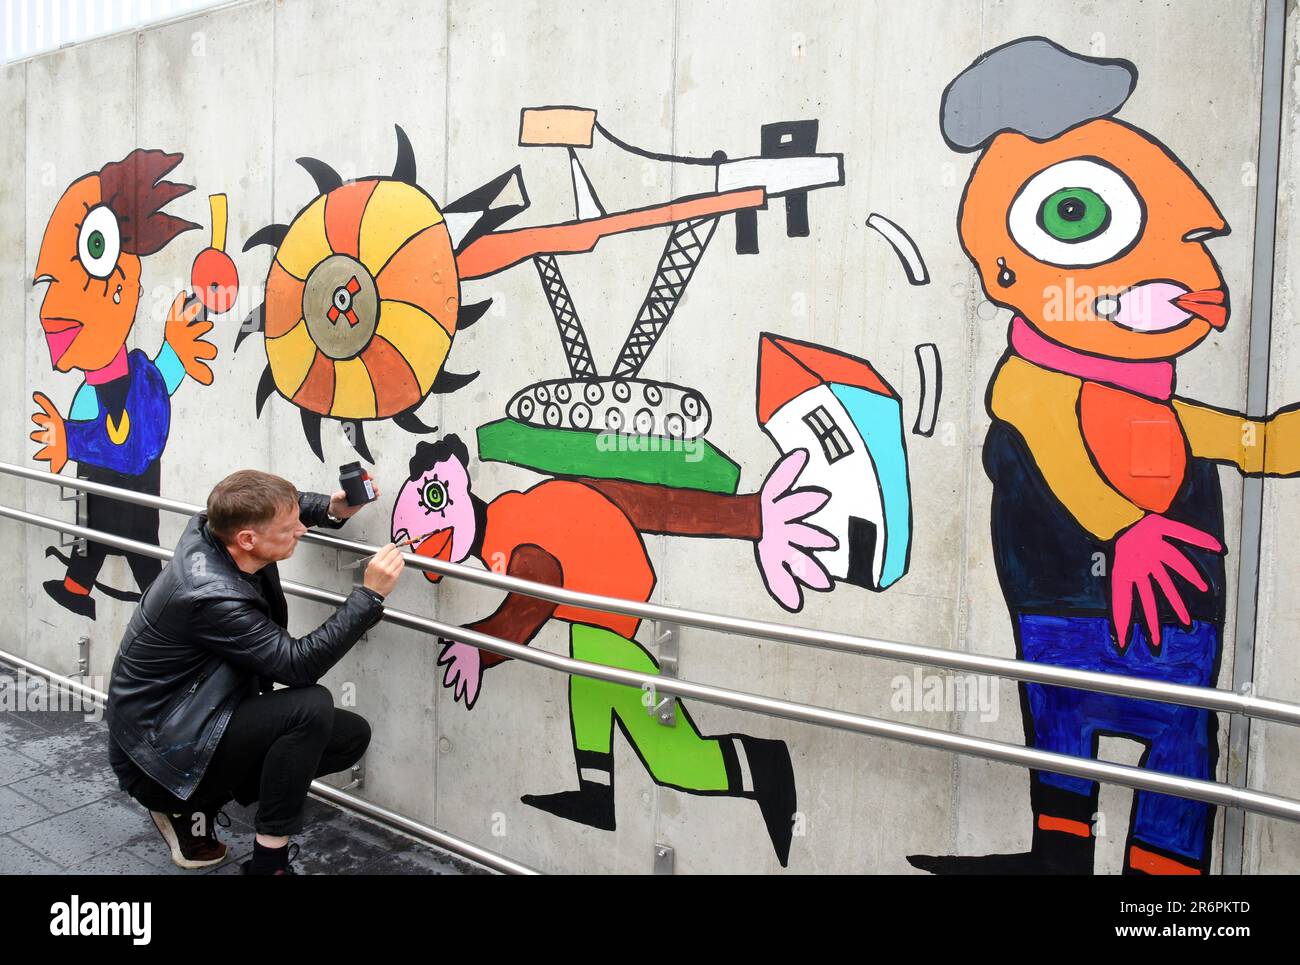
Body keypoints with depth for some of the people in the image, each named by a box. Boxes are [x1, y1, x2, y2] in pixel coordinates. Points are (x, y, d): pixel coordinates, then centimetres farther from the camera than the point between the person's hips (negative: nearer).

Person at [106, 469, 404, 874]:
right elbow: (299, 664, -28)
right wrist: (369, 595, -27)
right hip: (159, 760, -10)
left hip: (190, 719, 10)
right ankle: (268, 860, -14)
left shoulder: (208, 529, -8)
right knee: (311, 707, -30)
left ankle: (194, 809, 12)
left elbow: (273, 508, 14)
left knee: (352, 735, 1)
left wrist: (331, 509, -5)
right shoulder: (212, 597, -32)